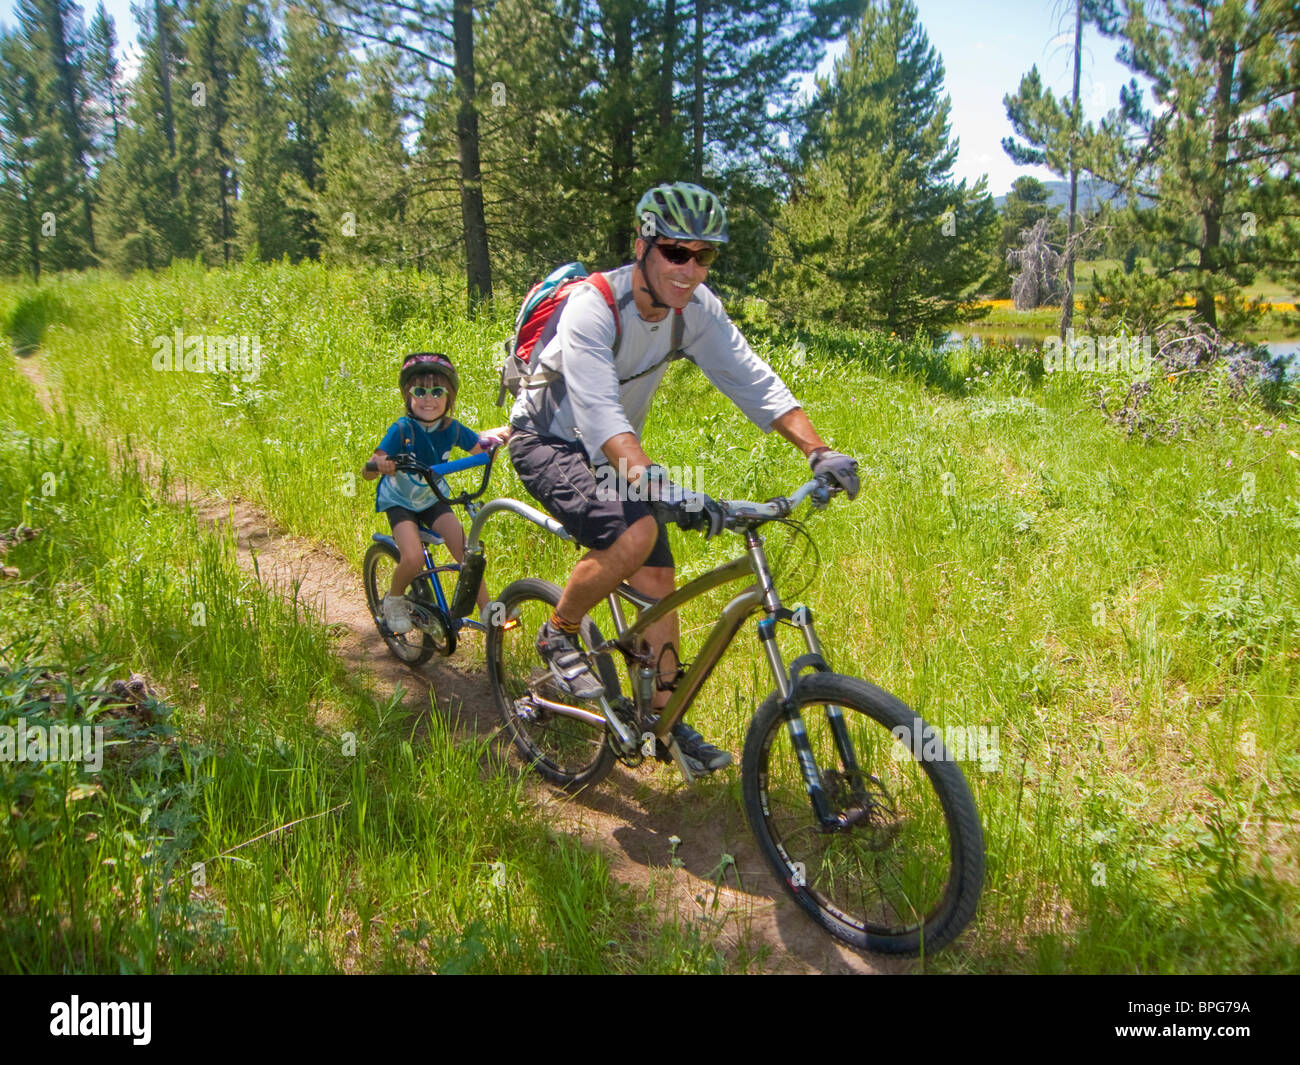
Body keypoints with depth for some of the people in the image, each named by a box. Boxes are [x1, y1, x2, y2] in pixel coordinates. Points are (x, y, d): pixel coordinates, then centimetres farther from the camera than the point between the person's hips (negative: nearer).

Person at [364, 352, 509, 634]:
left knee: (466, 551, -10)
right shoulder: (402, 430, -25)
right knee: (413, 559, -22)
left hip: (432, 500, 4)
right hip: (399, 501, -3)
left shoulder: (451, 429, -15)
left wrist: (498, 435, -24)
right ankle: (394, 599, 10)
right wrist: (379, 464, -52)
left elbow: (479, 449, -2)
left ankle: (487, 611, 4)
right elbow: (367, 473, -28)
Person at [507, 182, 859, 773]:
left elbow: (752, 379, -13)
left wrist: (819, 452, -26)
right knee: (635, 534, -32)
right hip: (548, 442, -6)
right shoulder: (591, 309, -30)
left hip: (613, 452, 6)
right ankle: (558, 635, -5)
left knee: (657, 578, 1)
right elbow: (599, 416, -43)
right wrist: (659, 486, -58)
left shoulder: (696, 307, -12)